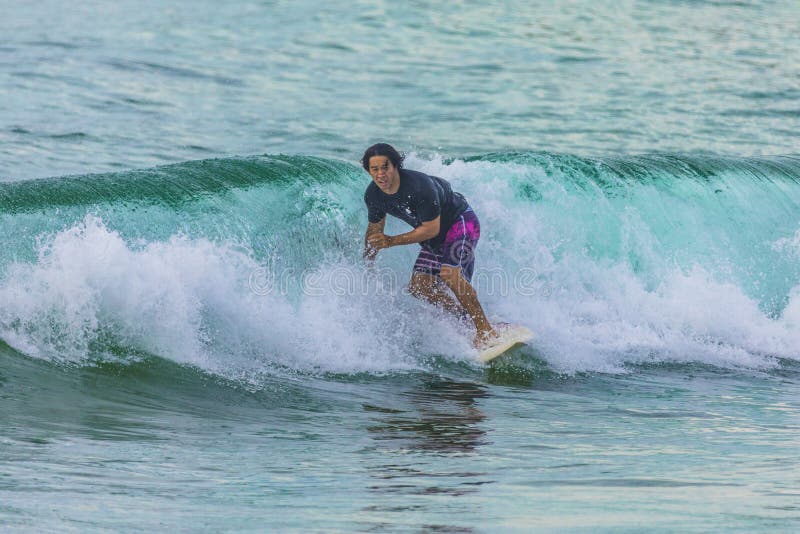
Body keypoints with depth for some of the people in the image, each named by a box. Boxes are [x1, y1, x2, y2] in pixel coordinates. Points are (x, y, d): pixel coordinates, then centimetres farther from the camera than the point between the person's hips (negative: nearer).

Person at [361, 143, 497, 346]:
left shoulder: (420, 186, -33)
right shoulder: (373, 195, -11)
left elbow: (431, 229, -25)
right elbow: (374, 231, 7)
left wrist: (392, 241, -23)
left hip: (461, 222, -8)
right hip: (435, 239, 8)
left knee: (450, 273, -29)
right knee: (419, 286, -5)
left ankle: (486, 329, -21)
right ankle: (468, 320, 6)